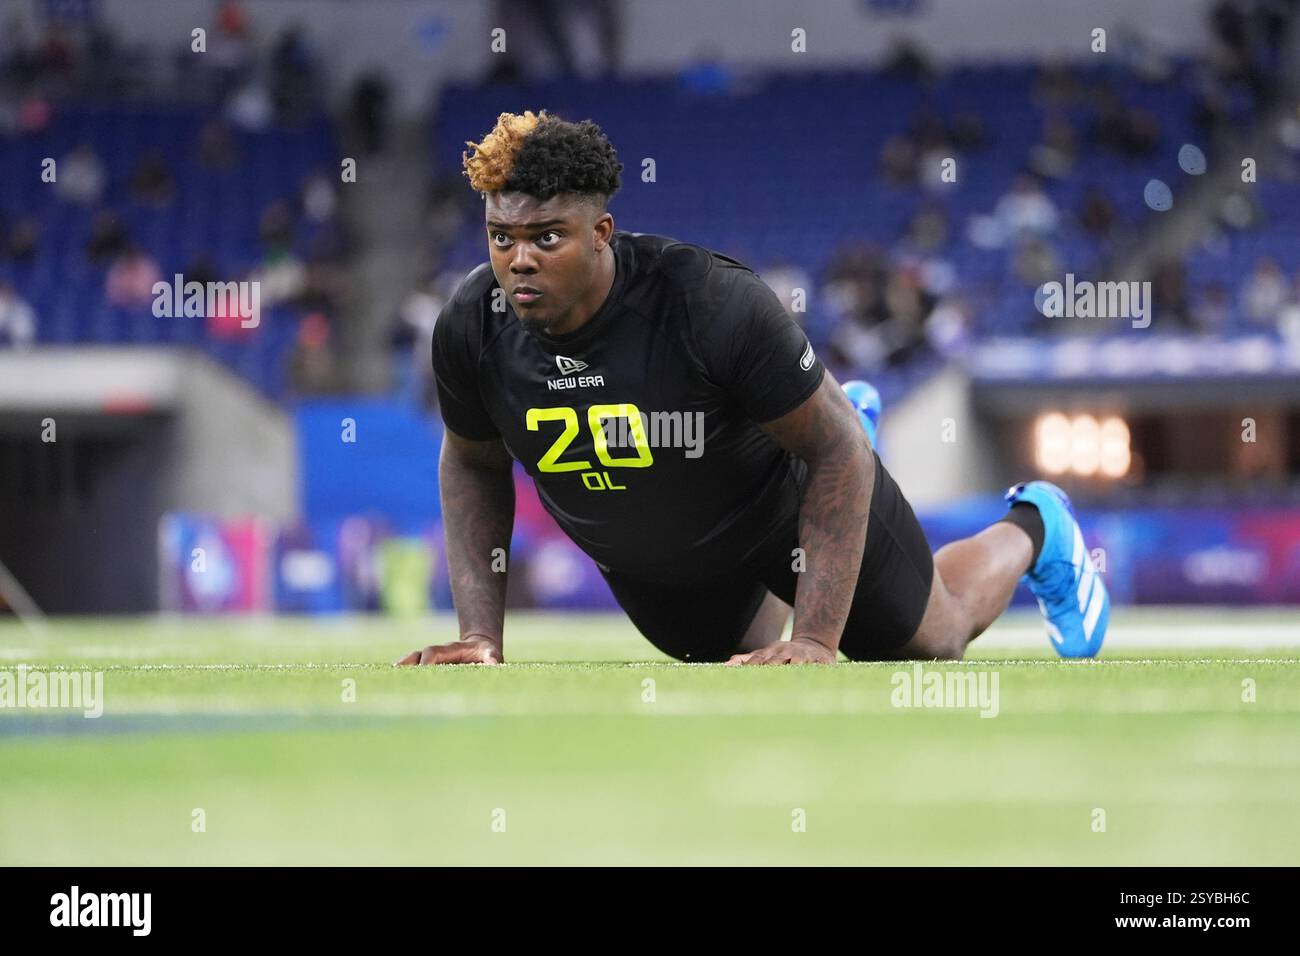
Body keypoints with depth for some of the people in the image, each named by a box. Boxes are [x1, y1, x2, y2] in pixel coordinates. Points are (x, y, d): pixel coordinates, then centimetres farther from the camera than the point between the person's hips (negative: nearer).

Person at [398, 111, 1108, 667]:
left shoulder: (715, 304, -40)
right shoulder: (471, 328, -28)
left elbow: (837, 450, -30)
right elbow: (473, 466, -6)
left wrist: (816, 641, -34)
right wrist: (481, 633, -14)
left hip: (789, 506, -4)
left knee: (934, 638, 20)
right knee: (743, 665, 33)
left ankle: (1029, 532, 51)